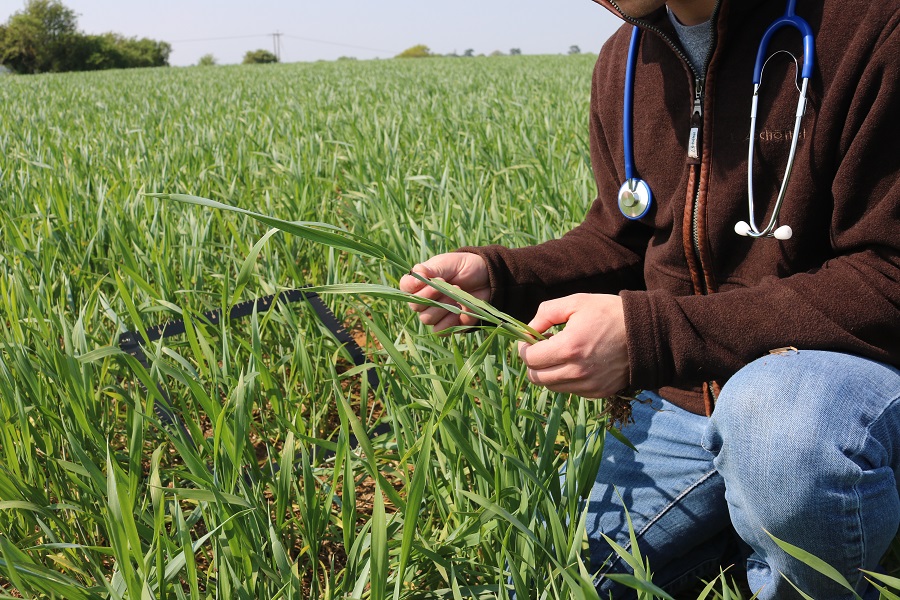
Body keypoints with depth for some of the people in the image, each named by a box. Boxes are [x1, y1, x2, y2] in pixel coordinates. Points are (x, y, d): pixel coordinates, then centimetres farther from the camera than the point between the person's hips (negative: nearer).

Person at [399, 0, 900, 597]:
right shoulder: (623, 61, 4)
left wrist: (651, 334, -29)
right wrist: (495, 276, -7)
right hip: (683, 402, 6)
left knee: (775, 416, -41)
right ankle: (741, 516, 23)